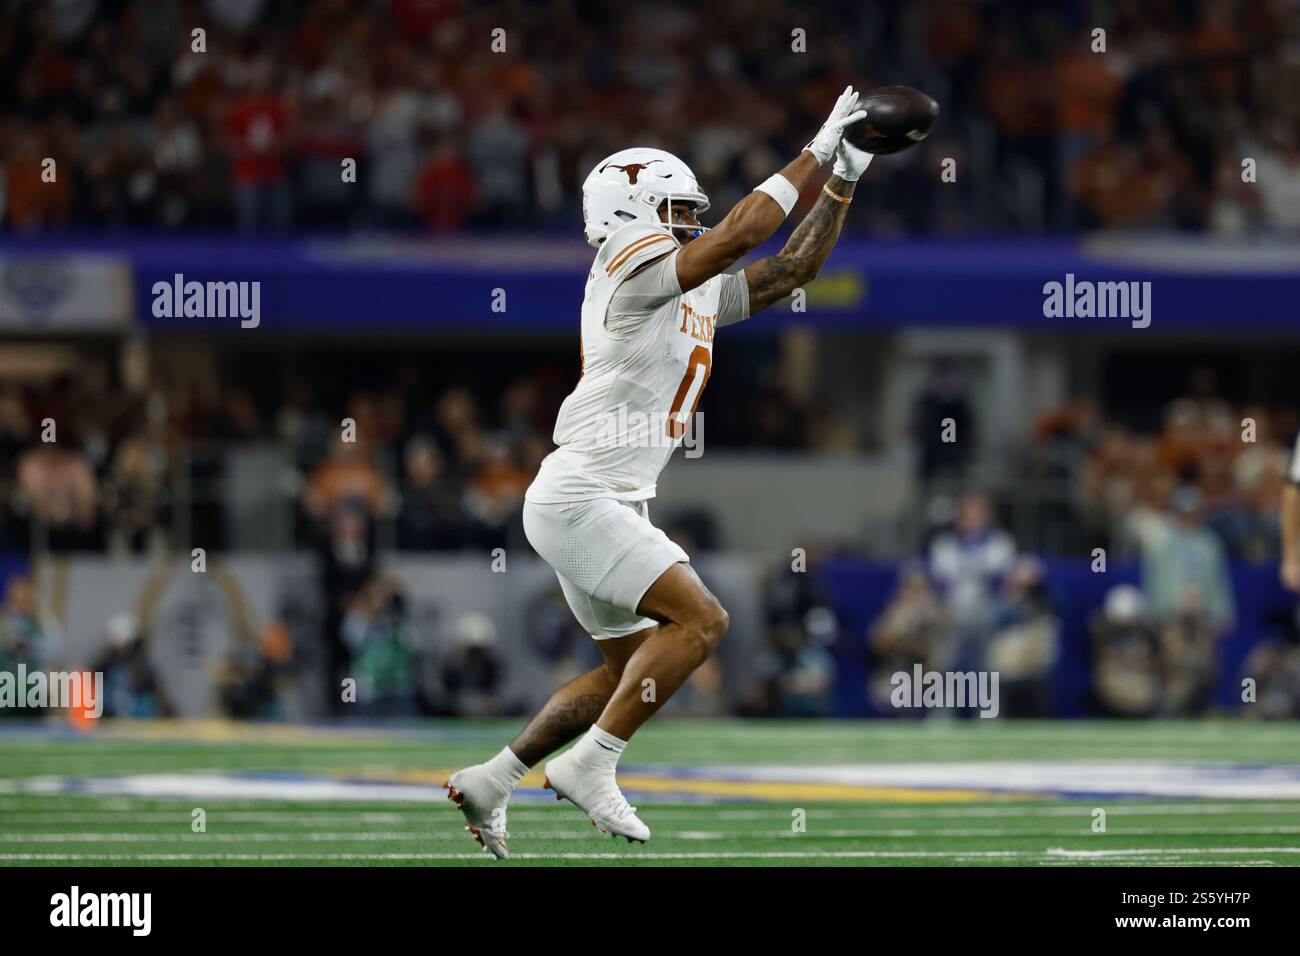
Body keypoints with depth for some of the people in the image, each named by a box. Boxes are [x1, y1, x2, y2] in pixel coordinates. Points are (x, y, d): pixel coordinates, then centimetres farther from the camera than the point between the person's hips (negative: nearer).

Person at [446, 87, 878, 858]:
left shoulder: (700, 295, 15)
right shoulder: (639, 272, -11)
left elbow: (794, 267, 21)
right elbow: (739, 235, -21)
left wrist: (843, 179, 13)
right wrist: (816, 151, -15)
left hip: (613, 506, 10)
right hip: (578, 499, -10)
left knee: (632, 668, 14)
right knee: (700, 619, -17)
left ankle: (490, 781, 17)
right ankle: (589, 766, -13)